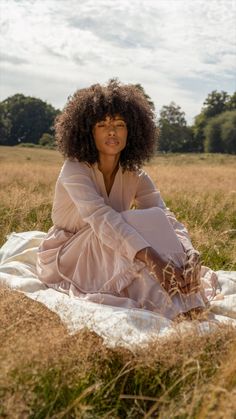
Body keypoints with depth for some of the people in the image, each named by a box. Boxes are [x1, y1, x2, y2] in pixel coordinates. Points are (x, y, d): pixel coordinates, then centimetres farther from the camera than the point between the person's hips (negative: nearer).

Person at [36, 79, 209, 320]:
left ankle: (191, 310, -29)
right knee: (146, 221, -29)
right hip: (64, 259, -5)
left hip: (110, 262, 5)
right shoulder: (74, 170, -21)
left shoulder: (135, 177, -3)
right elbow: (102, 218, -38)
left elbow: (166, 219, -17)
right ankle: (173, 310, -35)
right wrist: (152, 259, -52)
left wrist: (189, 254, -40)